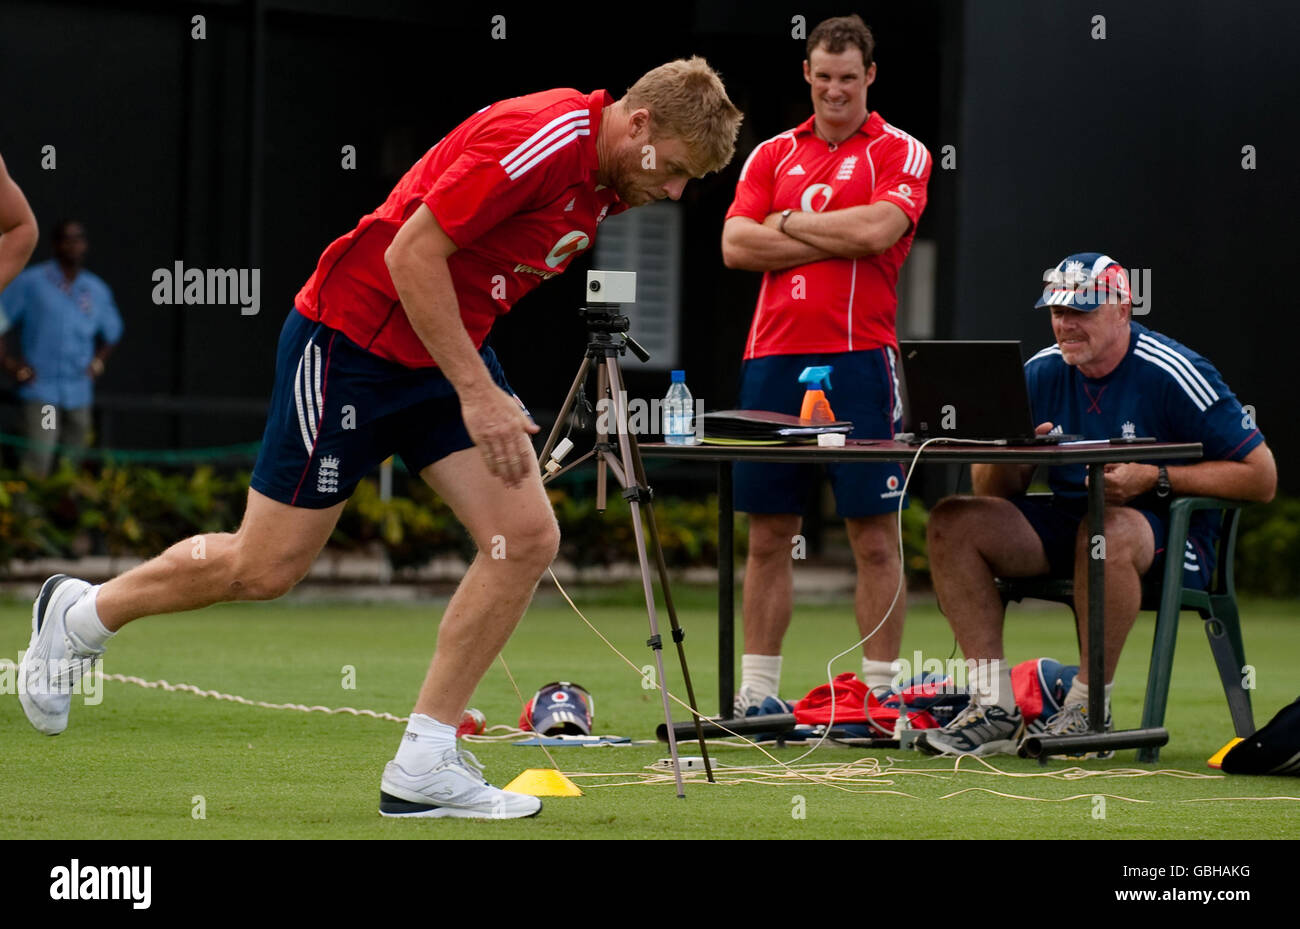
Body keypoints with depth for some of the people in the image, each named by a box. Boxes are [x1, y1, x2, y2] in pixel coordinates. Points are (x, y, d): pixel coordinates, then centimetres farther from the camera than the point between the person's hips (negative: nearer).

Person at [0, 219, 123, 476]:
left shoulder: (97, 289, 12)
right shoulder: (30, 282, -1)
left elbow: (111, 333, 28)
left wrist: (97, 363, 12)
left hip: (80, 394, 4)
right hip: (41, 391, -4)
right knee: (37, 460, -16)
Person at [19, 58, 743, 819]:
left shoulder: (603, 180, 2)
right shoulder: (540, 138, -27)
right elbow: (412, 253, -27)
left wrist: (489, 392, 15)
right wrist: (476, 393, -25)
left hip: (450, 351, 8)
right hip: (355, 336, -8)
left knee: (528, 537, -8)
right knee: (265, 568, 0)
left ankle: (423, 765, -2)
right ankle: (80, 615, 25)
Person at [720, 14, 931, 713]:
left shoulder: (900, 154, 4)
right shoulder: (772, 155, 15)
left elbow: (876, 229, -14)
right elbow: (736, 245, 2)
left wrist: (788, 222, -2)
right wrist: (835, 242, -5)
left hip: (858, 359, -3)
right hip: (773, 359, 3)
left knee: (874, 538, -3)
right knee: (768, 536, 6)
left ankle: (879, 691, 1)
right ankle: (757, 690, 11)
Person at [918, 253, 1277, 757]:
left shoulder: (1174, 374, -13)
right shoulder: (1040, 373, 3)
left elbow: (1261, 477, -13)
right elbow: (990, 492, 5)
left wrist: (1154, 479, -20)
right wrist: (1005, 458, -20)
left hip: (1169, 537, -6)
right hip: (1065, 523, 6)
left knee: (1105, 530, -40)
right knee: (952, 522, -14)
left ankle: (1089, 708, -26)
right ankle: (995, 707, -17)